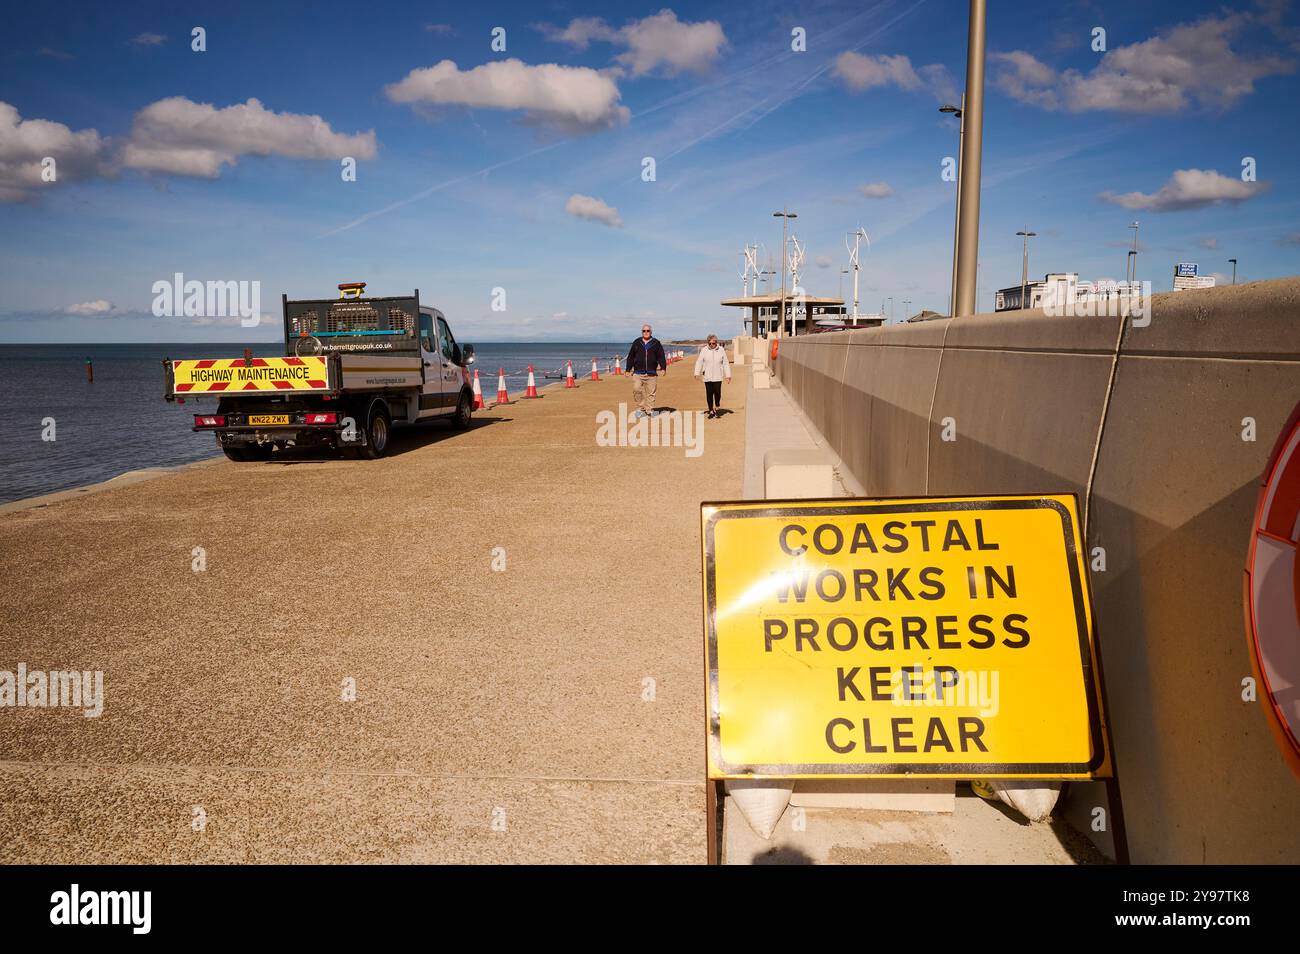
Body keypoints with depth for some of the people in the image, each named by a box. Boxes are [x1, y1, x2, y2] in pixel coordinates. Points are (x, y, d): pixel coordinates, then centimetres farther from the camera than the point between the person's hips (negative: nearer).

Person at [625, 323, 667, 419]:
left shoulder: (656, 343, 8)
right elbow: (630, 357, 12)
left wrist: (663, 367, -6)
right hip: (638, 373, 0)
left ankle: (649, 410, 10)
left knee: (650, 392, 1)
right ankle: (640, 409, -1)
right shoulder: (636, 343, 10)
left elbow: (661, 356, 7)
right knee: (636, 390, -12)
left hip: (651, 373, 0)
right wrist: (628, 369, 8)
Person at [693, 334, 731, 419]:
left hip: (717, 377, -1)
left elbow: (725, 363, 7)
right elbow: (699, 362, 0)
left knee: (717, 392, -11)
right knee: (709, 394, 2)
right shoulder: (704, 350, 1)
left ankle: (717, 407, 15)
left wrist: (728, 375, 4)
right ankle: (711, 411, 12)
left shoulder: (721, 350, 3)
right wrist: (697, 373, -10)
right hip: (707, 377, 1)